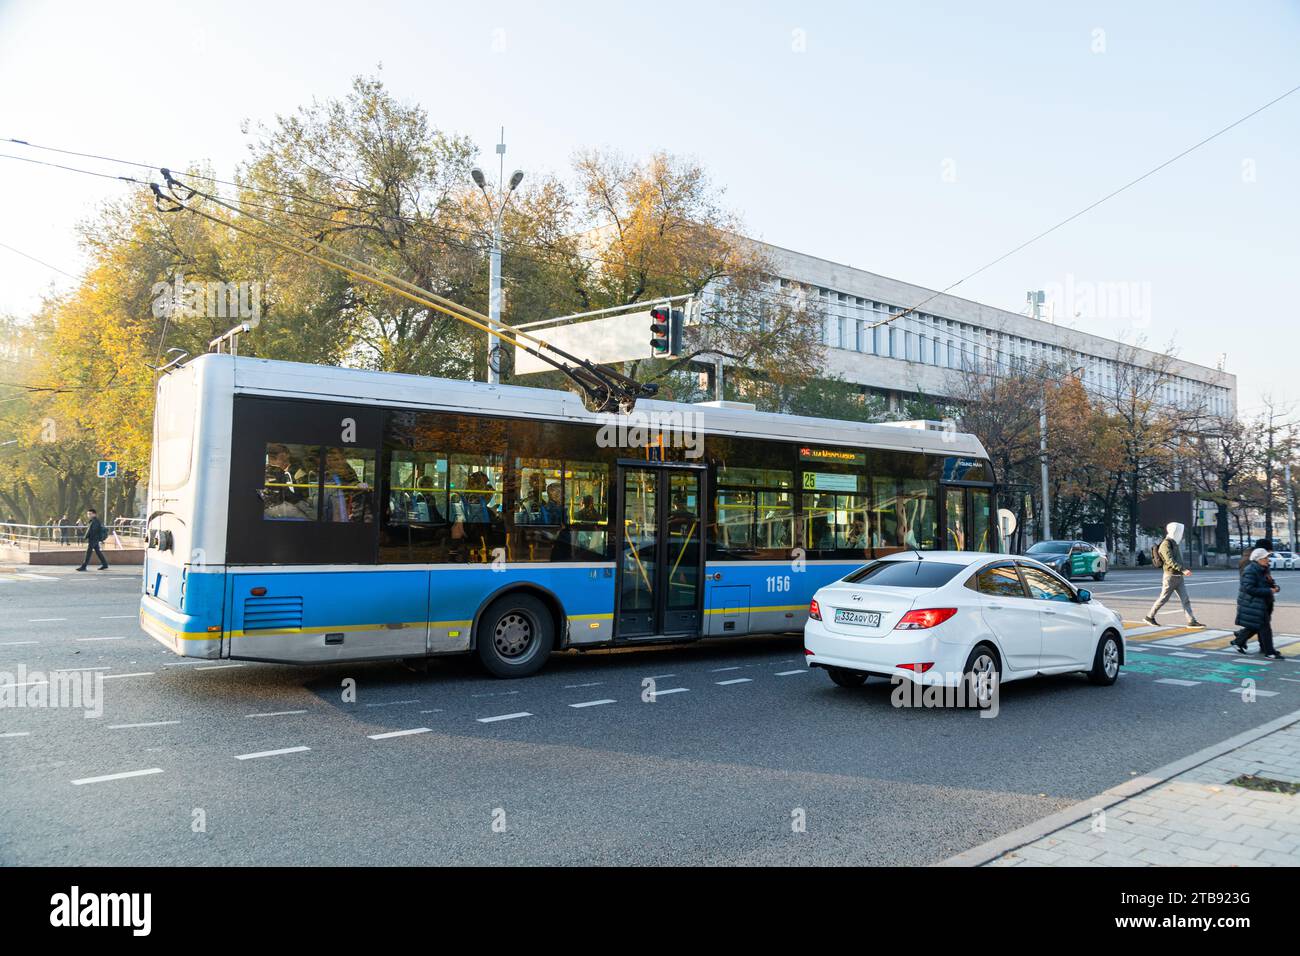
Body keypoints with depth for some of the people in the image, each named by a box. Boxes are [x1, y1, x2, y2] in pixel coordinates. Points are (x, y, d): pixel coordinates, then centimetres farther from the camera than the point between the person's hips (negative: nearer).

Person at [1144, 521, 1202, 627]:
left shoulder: (1174, 544, 17)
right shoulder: (1166, 544, -14)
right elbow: (1170, 561, -25)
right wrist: (1183, 570, -33)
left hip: (1178, 577, 9)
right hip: (1171, 576, -9)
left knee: (1186, 599, 1)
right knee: (1163, 598, 0)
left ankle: (1192, 621, -2)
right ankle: (1149, 617, 12)